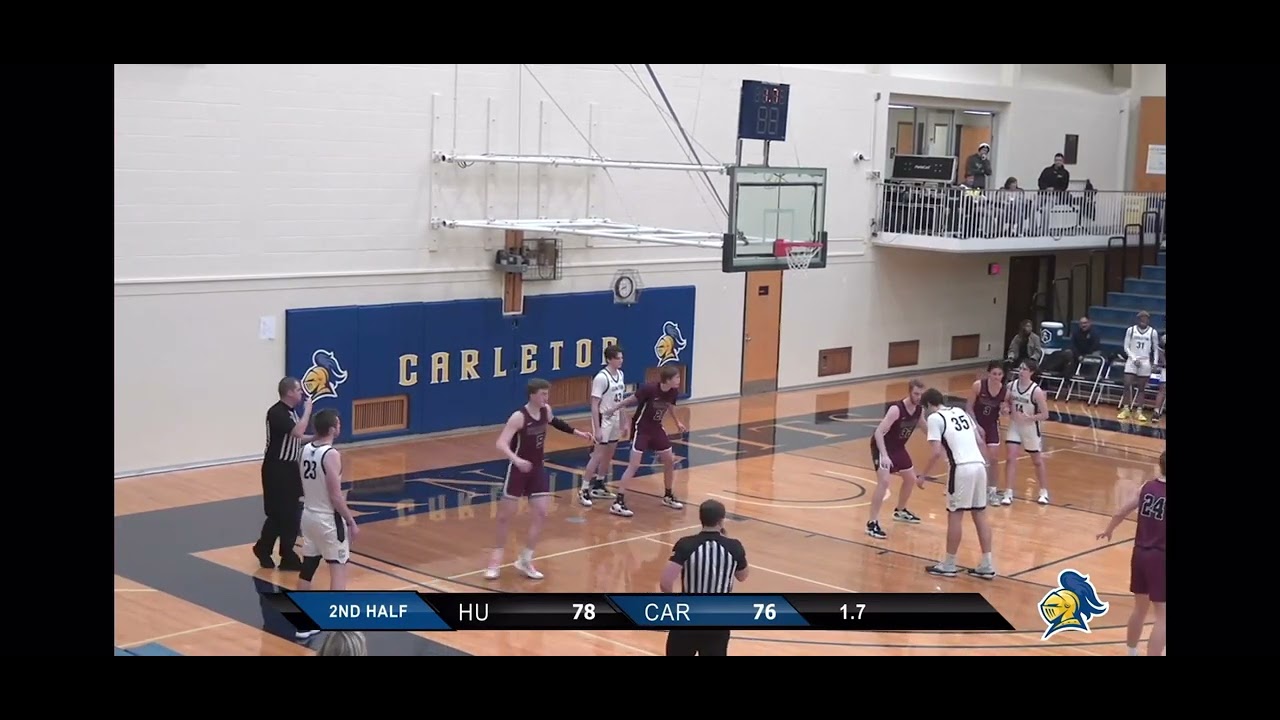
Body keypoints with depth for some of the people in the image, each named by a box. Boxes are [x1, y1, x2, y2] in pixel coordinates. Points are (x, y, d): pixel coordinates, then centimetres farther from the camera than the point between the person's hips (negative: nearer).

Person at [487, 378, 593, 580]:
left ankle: (525, 559, 11)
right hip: (518, 470, -6)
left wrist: (577, 432, 25)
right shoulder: (519, 417, -23)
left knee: (541, 513, -1)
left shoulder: (546, 410, -2)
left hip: (537, 469, 6)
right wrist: (516, 460, -47)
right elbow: (501, 444, -31)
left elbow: (554, 421, 24)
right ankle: (497, 558, 20)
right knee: (506, 515, 4)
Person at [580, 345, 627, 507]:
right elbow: (594, 405, -19)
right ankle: (584, 491, -3)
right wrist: (597, 428, -22)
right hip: (603, 420, -8)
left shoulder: (620, 374, 5)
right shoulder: (601, 377, -19)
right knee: (598, 455, -8)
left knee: (609, 455, 15)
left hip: (615, 420, 8)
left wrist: (623, 422, 15)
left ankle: (599, 486, 28)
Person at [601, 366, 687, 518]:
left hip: (656, 428, 7)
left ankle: (668, 496, 31)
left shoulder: (674, 392, -7)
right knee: (634, 465, -14)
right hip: (641, 428, -7)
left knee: (670, 461, 10)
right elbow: (632, 399, -15)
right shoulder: (649, 389, -27)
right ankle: (618, 503, -12)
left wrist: (677, 422, 26)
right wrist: (615, 408, -6)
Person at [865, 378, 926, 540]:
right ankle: (872, 523, -20)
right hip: (882, 446, -8)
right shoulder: (896, 409, -30)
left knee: (911, 478, 19)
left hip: (898, 447, 9)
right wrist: (884, 455, -43)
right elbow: (879, 432, -34)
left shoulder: (919, 409, -7)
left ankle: (900, 511, 43)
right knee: (884, 481, -22)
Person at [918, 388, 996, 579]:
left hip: (962, 468, -7)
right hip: (979, 465, 7)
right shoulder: (961, 412, 22)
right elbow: (979, 442, 21)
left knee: (955, 515, 3)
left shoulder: (934, 418, 0)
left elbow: (937, 452, -9)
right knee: (980, 514, 12)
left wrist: (924, 474, 2)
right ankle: (987, 565, 15)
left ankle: (949, 565, 10)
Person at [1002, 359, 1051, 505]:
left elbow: (1045, 415, -18)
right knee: (1010, 458, -7)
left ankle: (1044, 492, 30)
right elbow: (1007, 401, 14)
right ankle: (1008, 494, -3)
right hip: (1014, 426, 3)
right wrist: (1010, 411, -7)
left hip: (1031, 428, -3)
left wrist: (1026, 418, -27)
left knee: (1037, 461, 13)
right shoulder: (1012, 385, -6)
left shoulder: (1036, 391, -21)